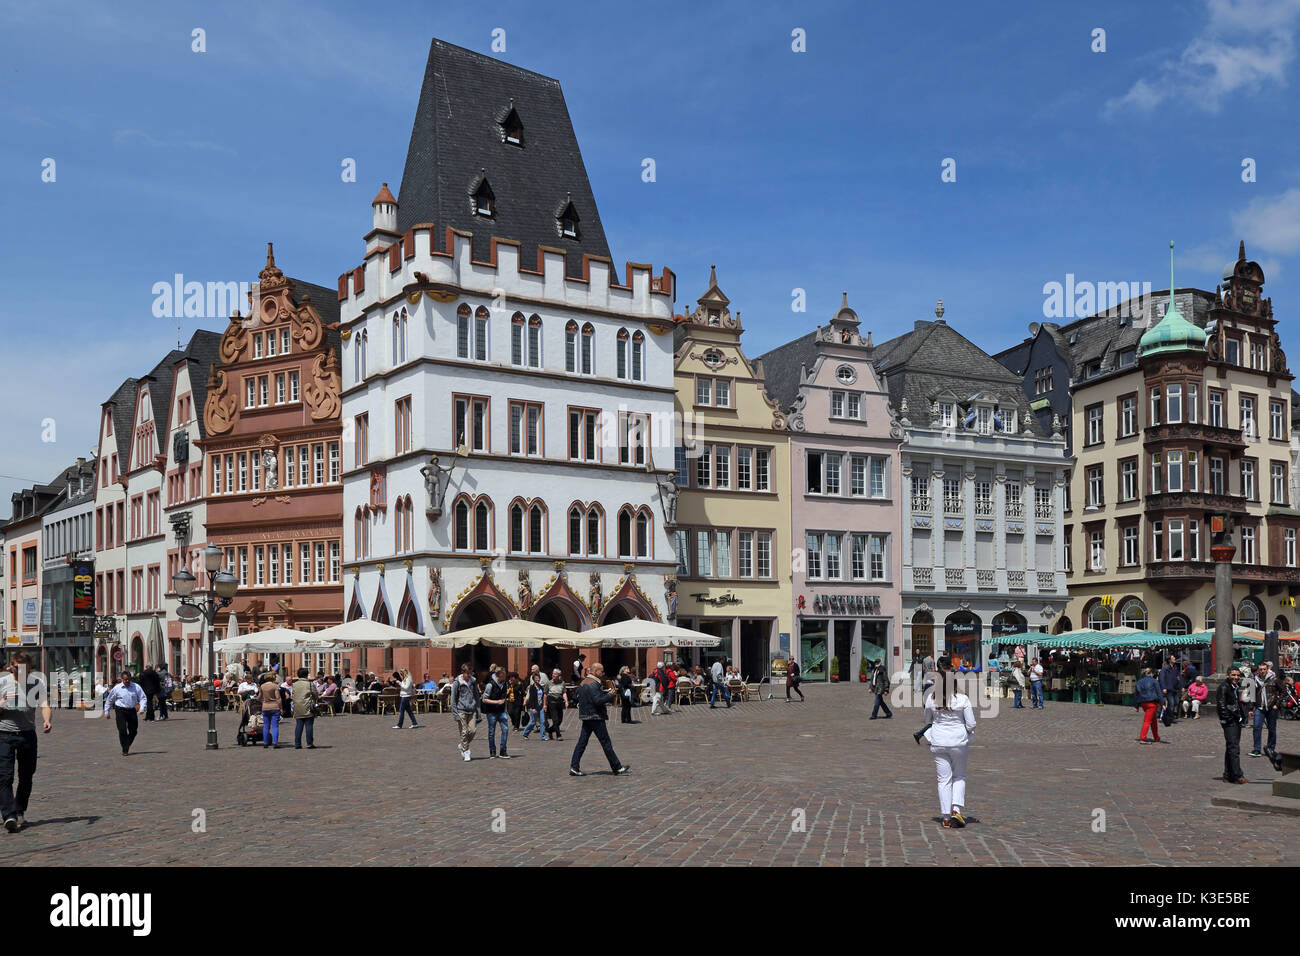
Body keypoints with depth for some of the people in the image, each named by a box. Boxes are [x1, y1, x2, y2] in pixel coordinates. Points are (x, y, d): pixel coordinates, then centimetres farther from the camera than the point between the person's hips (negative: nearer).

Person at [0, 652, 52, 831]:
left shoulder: (37, 683, 1)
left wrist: (47, 721, -27)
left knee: (26, 776, 9)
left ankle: (19, 812, 24)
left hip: (28, 734, 2)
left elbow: (45, 705, -8)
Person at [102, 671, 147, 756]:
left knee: (134, 731, 6)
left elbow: (142, 698, 3)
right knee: (122, 731, -7)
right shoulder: (117, 688, -1)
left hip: (132, 710, 2)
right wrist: (106, 712, 12)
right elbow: (109, 700, 10)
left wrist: (142, 708, -12)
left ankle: (127, 745, 29)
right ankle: (125, 750, 0)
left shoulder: (136, 687, 1)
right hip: (120, 711, -2)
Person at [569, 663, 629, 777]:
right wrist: (610, 695, -11)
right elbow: (598, 700, -25)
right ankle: (617, 767, 7)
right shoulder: (593, 684, -17)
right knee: (606, 743, -1)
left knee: (582, 742, 8)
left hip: (586, 718, 9)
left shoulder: (583, 683, 15)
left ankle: (574, 767, 3)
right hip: (595, 717, -9)